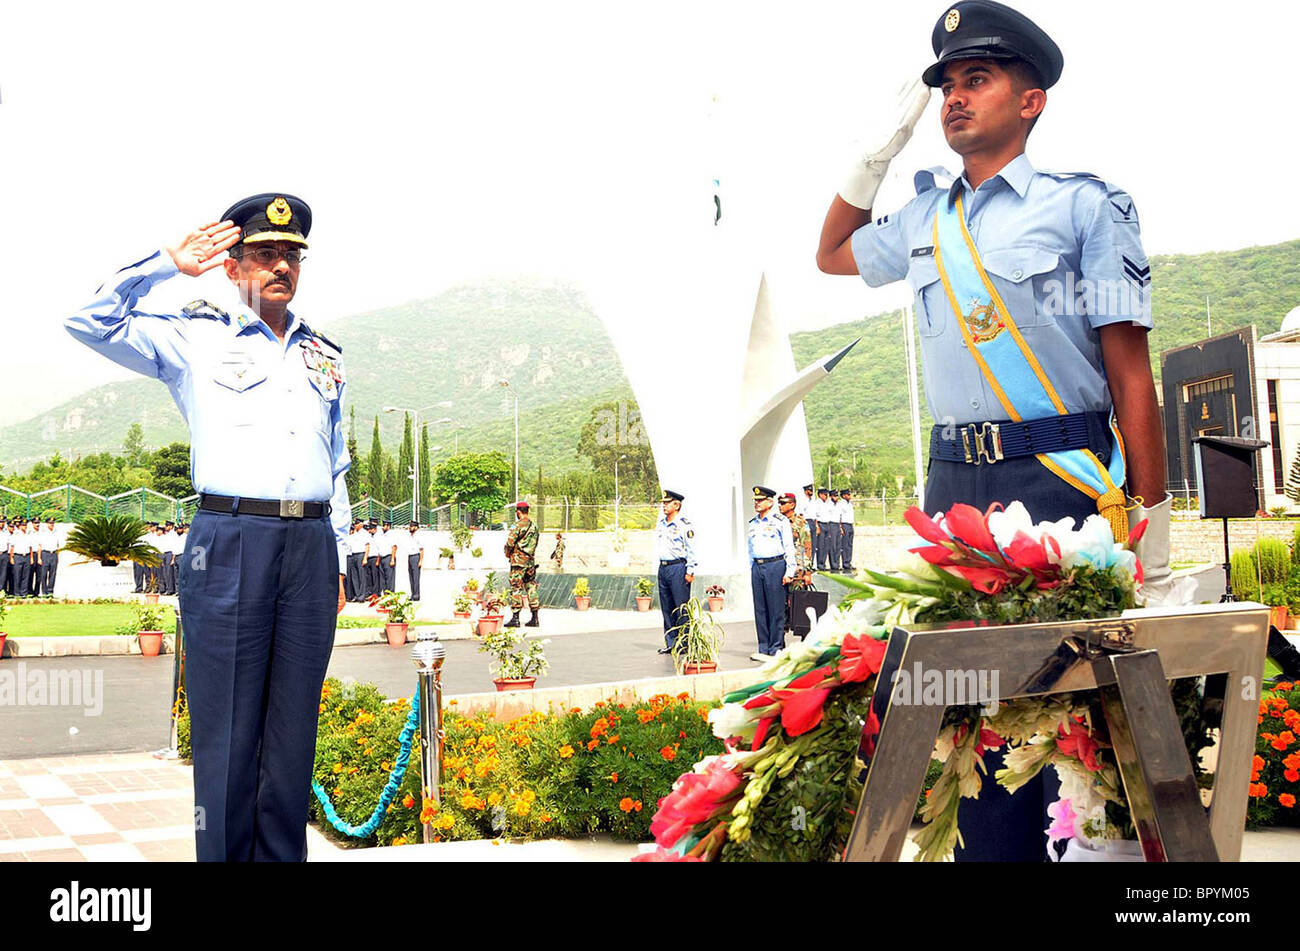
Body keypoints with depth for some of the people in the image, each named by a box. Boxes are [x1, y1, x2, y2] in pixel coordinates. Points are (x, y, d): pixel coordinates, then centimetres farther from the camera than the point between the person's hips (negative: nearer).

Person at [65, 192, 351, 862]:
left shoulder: (323, 356, 20)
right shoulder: (195, 339, 9)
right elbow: (90, 322, 0)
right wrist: (169, 262, 1)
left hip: (311, 545, 4)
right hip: (230, 542, -4)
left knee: (294, 726, 7)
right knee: (228, 729, -2)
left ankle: (283, 856, 15)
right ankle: (224, 856, 7)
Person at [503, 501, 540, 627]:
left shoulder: (518, 525, -13)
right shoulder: (534, 526, 11)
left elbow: (510, 542, -15)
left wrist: (507, 554, 2)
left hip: (518, 561, -7)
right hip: (531, 560, 7)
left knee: (516, 589, -3)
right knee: (531, 589, 10)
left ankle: (515, 618, -4)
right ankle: (535, 618, 10)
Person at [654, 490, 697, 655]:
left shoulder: (685, 524, -8)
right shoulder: (660, 523, 14)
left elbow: (691, 550, -11)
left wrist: (690, 571, -15)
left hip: (678, 568, -8)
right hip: (663, 567, 8)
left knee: (681, 608, -5)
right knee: (667, 608, 10)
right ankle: (670, 643, 16)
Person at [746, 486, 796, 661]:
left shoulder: (780, 521, -3)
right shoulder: (753, 524, 15)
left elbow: (789, 547, -5)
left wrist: (789, 571, -10)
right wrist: (752, 570, 16)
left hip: (775, 565, -6)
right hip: (757, 567, 6)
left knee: (776, 610, -3)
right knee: (760, 610, 6)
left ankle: (776, 649, 2)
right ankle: (763, 649, 12)